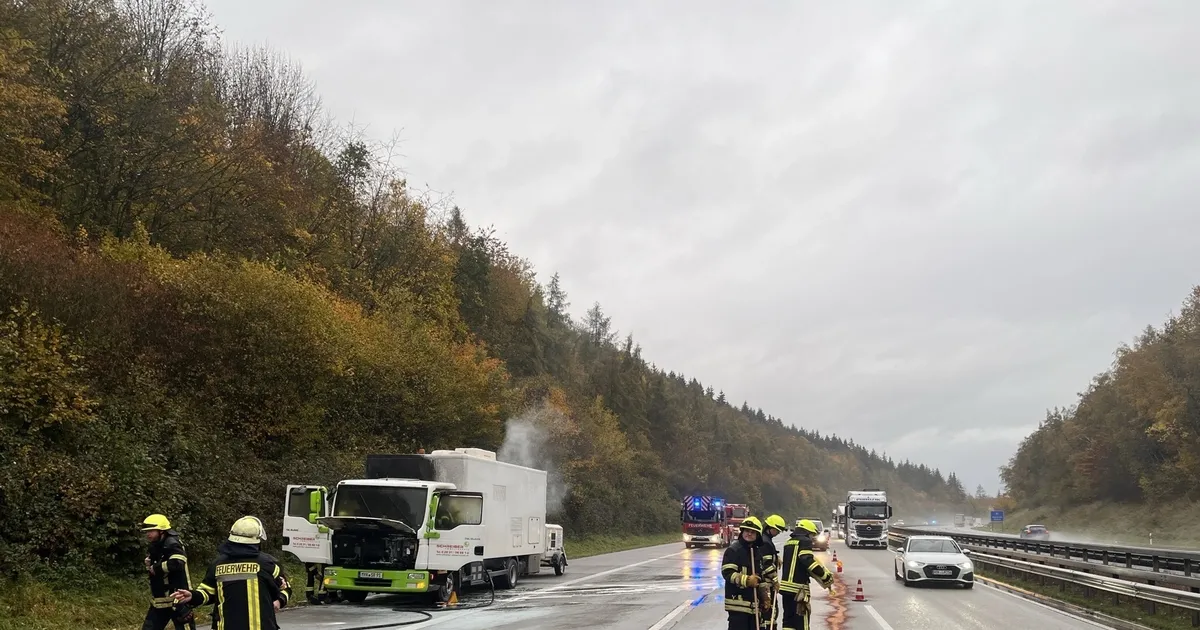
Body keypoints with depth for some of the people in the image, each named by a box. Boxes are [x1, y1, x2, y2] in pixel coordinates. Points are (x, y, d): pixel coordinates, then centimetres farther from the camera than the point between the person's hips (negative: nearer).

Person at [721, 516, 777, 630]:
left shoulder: (759, 552, 16)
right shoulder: (733, 550, -8)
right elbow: (727, 573, -17)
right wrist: (746, 580, -26)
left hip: (754, 603, 8)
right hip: (738, 601, -8)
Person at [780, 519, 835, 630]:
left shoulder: (789, 542, 19)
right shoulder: (804, 541, -7)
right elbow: (808, 560, -21)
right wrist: (826, 576, -16)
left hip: (786, 585, 8)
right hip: (798, 587, -8)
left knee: (789, 619, 13)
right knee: (802, 621, -3)